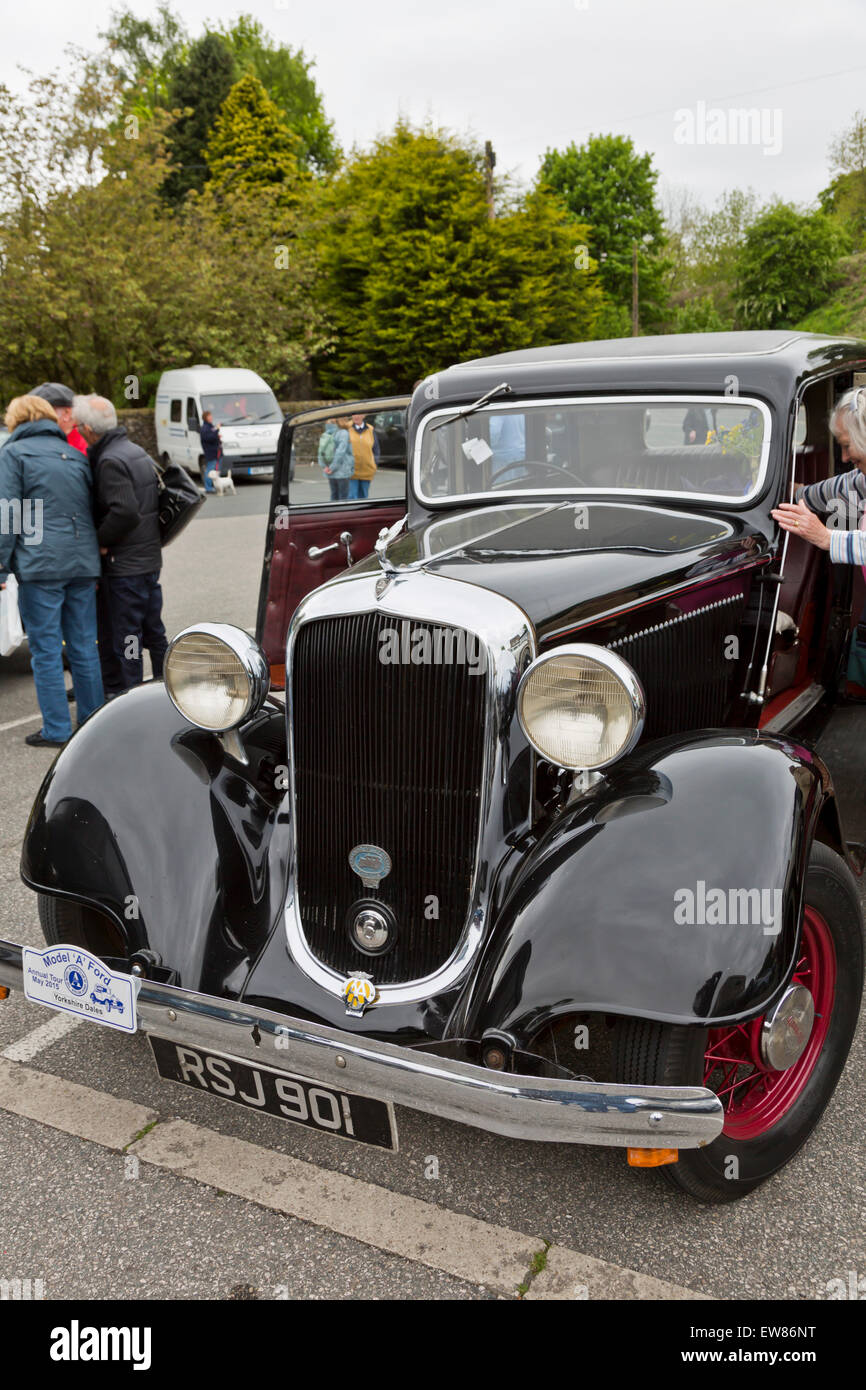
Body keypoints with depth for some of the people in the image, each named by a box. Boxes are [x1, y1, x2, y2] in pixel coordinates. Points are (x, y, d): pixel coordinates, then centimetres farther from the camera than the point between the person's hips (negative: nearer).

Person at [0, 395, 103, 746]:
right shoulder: (74, 454, 16)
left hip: (40, 565, -5)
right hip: (83, 564, 5)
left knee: (46, 650, 1)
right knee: (84, 647, 11)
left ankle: (57, 730, 3)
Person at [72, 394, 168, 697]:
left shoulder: (110, 462, -17)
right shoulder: (136, 451, 12)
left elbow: (125, 512, -28)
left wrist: (101, 540, -14)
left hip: (124, 566, -9)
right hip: (150, 558, 9)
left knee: (124, 637, -1)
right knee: (152, 630, 18)